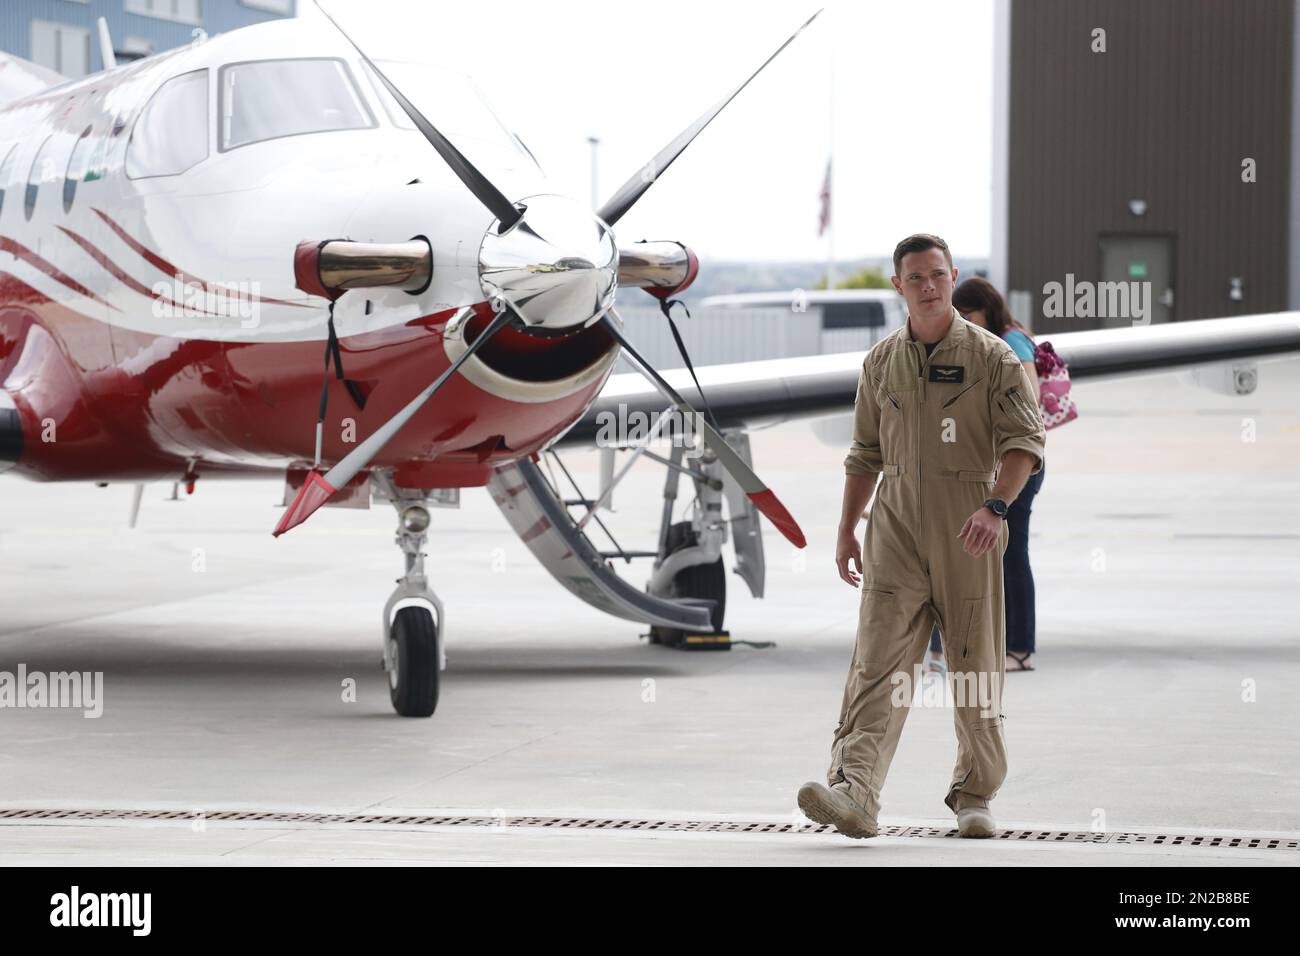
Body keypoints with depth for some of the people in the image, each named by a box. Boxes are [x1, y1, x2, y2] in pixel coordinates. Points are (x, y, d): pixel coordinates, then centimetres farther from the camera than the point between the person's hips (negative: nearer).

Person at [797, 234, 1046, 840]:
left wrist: (996, 506, -21)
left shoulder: (991, 356, 0)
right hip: (896, 524, 2)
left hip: (967, 531, -2)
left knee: (975, 668, 4)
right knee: (878, 660, -11)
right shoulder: (881, 362, 12)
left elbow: (1025, 440, -7)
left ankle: (974, 796, 18)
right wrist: (847, 529, 16)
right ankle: (854, 792, -23)